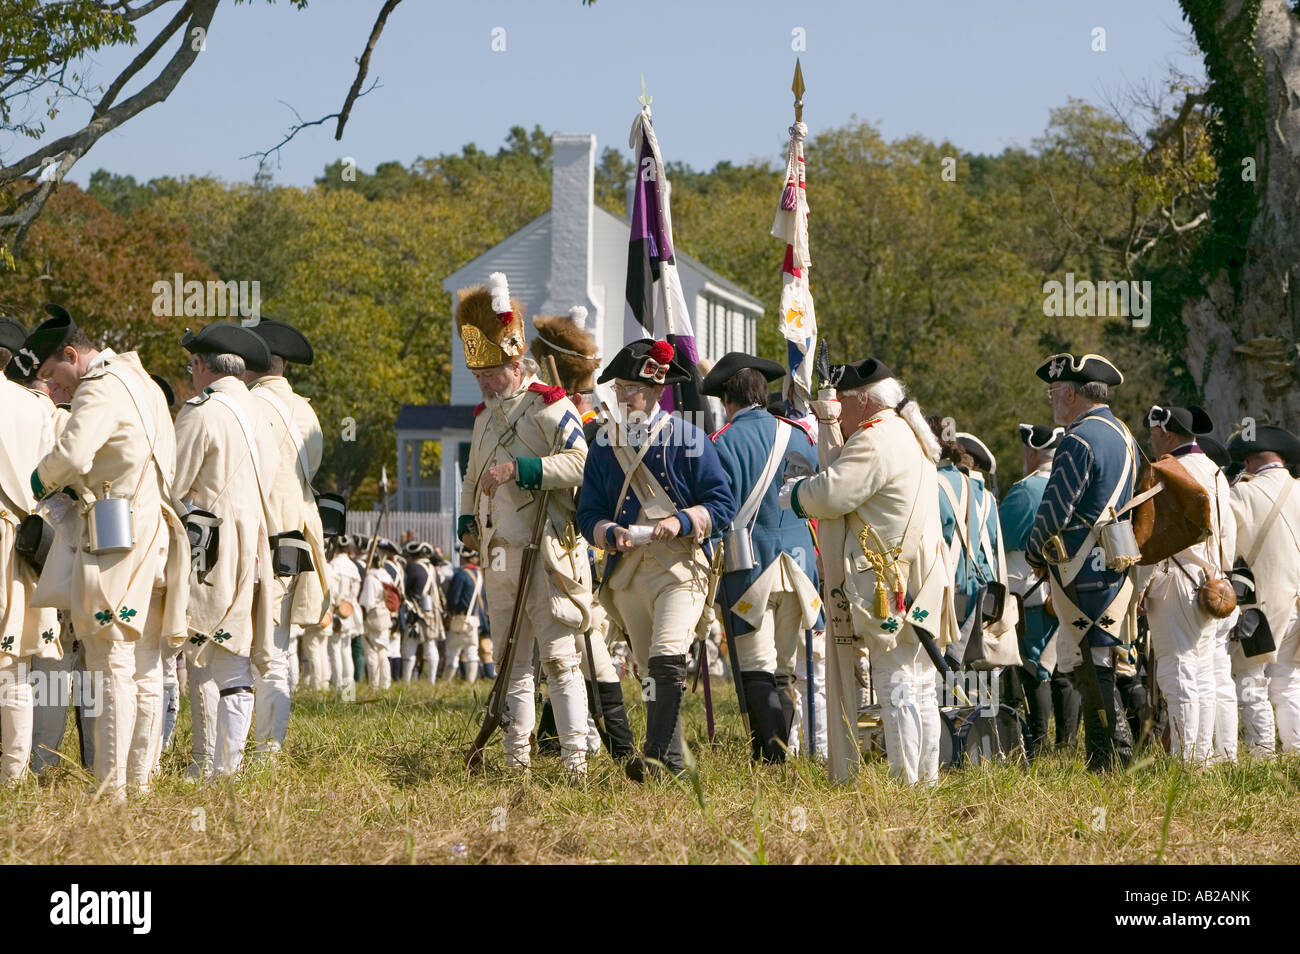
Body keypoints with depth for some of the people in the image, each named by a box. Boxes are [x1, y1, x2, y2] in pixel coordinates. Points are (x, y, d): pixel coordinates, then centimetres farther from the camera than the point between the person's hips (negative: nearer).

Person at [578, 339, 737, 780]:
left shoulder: (687, 438, -4)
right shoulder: (605, 444, 8)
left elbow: (723, 505, -4)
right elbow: (588, 513, 8)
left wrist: (680, 521, -20)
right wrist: (612, 533, -14)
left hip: (680, 567, -5)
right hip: (627, 573, 5)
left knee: (667, 659, -21)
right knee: (649, 670, 9)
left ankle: (658, 756, -27)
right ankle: (674, 762, 18)